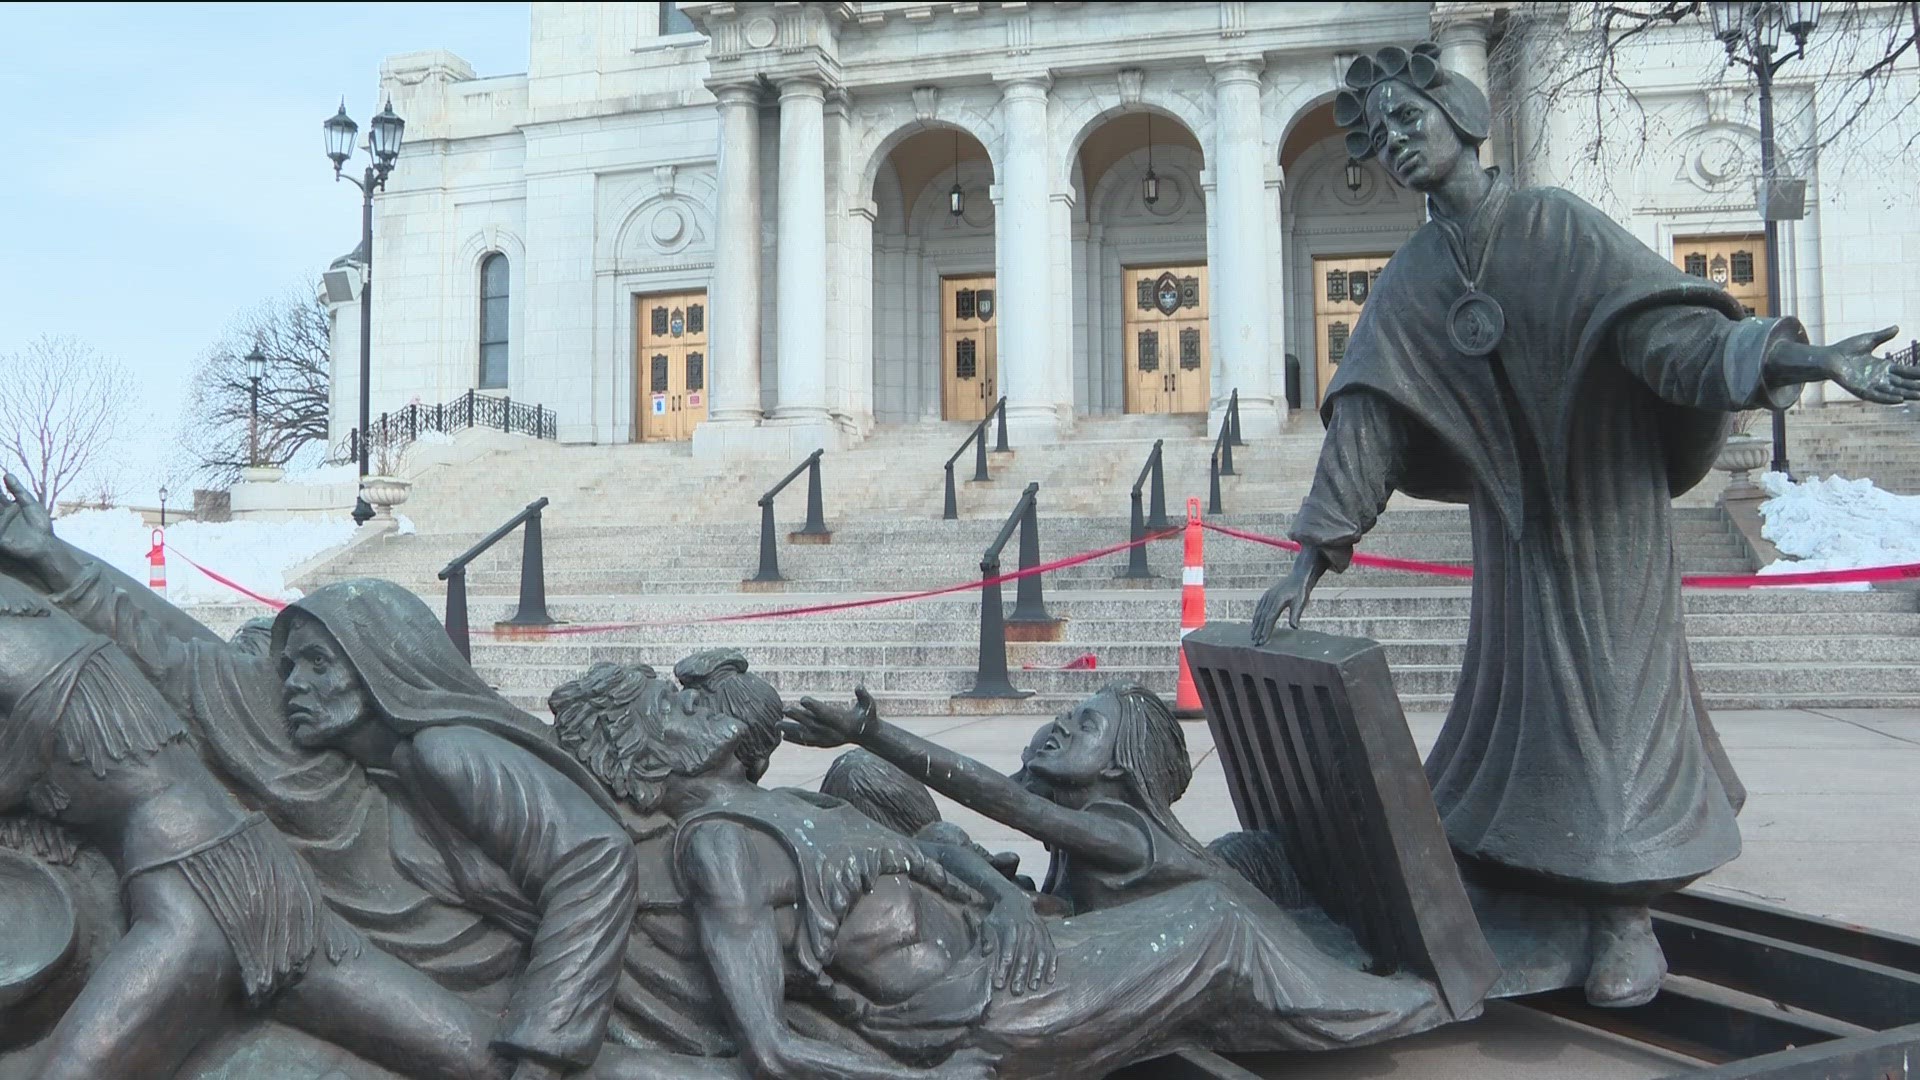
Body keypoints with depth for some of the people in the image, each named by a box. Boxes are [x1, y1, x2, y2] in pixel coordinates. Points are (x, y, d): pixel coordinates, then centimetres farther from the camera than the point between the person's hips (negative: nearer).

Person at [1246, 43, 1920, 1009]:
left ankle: (1626, 910, 3)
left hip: (1606, 504, -4)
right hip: (1510, 517, 4)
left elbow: (1661, 320, -25)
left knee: (1615, 683, -4)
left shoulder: (1556, 225, -13)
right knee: (1516, 683, 9)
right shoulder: (1409, 284, 0)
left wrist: (1792, 358, -41)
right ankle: (1516, 872, 25)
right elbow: (1364, 421, -5)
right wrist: (1314, 556, -12)